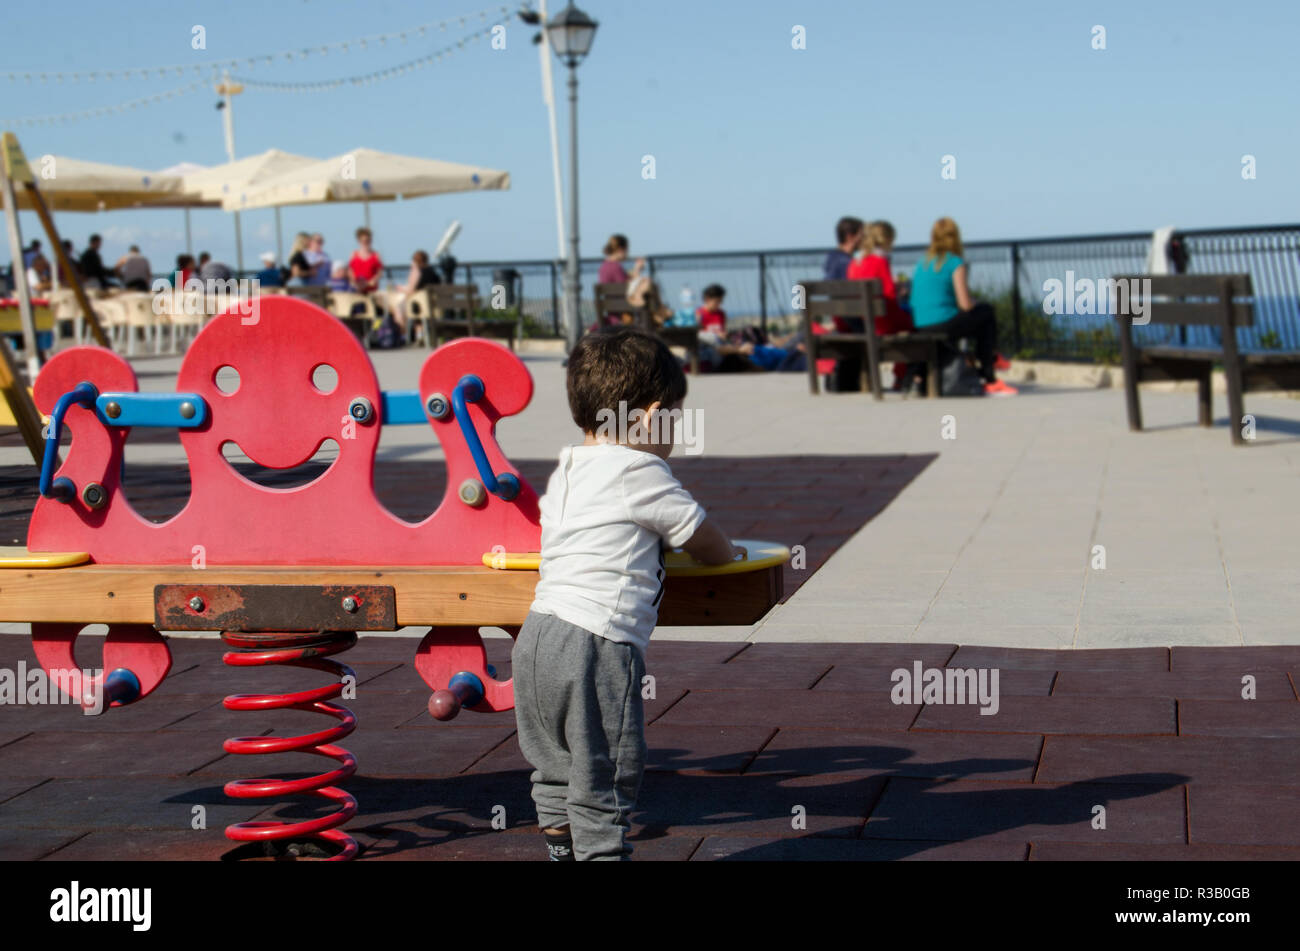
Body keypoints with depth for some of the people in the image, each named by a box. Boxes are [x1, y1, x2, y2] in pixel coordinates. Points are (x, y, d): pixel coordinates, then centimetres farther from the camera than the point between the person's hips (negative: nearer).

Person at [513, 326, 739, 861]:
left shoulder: (566, 471, 18)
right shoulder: (641, 472, -7)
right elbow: (707, 542, 2)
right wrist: (725, 554, 25)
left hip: (537, 633, 9)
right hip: (596, 643, -9)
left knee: (557, 770, 19)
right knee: (605, 777, -1)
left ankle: (563, 849, 29)